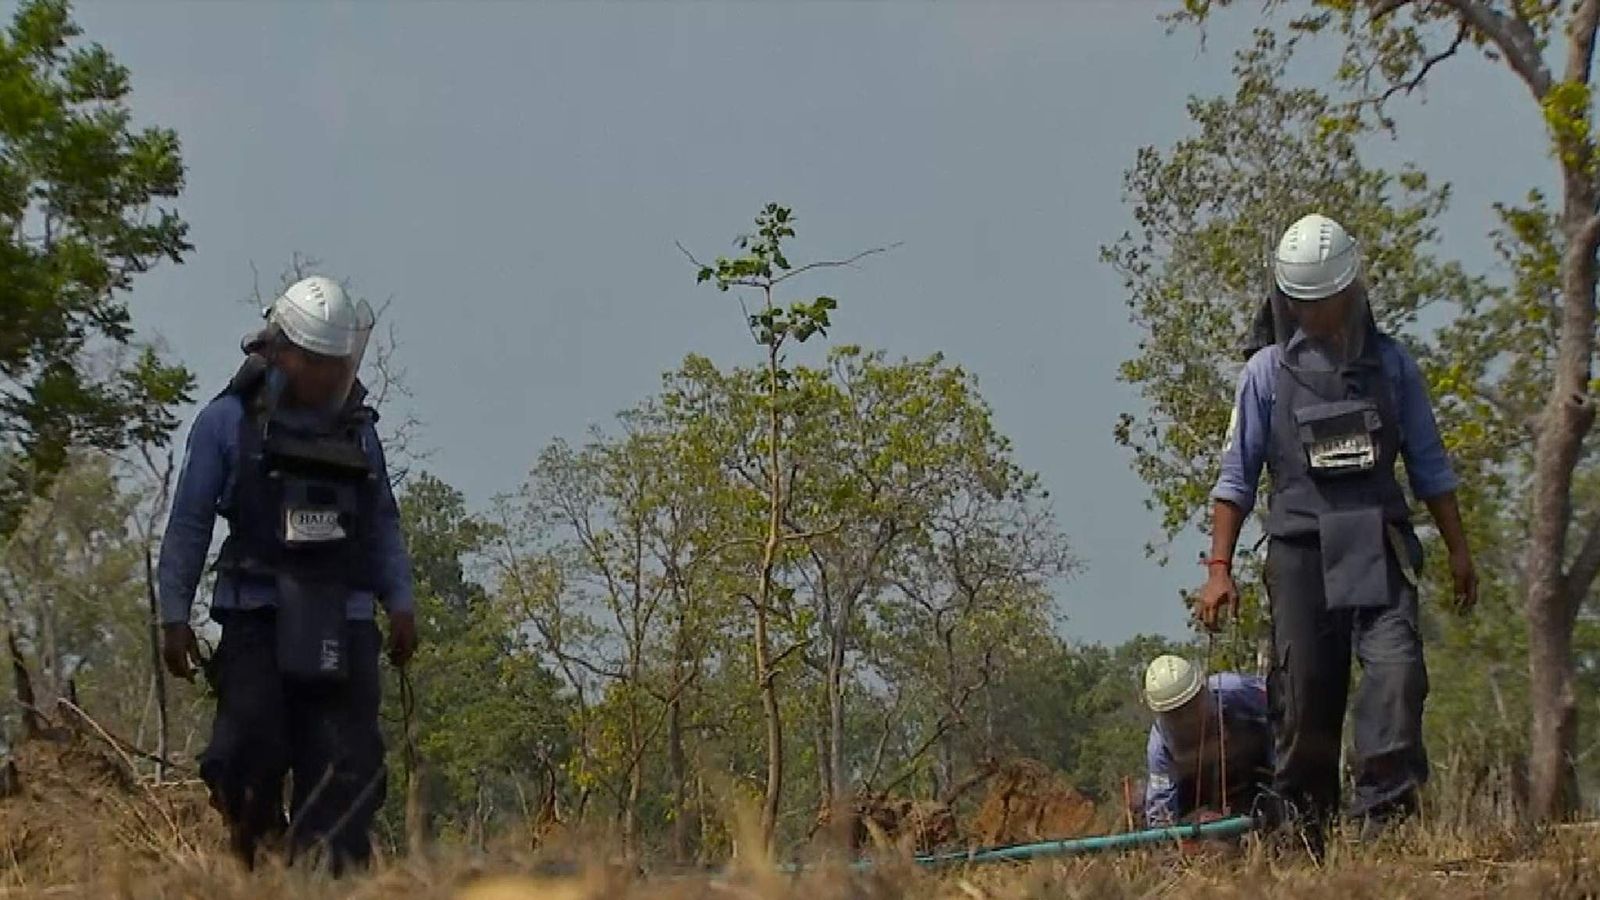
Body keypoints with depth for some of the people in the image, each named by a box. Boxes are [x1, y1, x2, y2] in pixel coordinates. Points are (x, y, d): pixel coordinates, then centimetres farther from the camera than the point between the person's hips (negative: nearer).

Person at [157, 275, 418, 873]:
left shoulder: (357, 428, 15)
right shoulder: (228, 421, 3)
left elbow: (382, 525, 19)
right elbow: (189, 524, 4)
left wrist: (400, 605, 8)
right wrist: (174, 617, -1)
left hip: (342, 621, 3)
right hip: (257, 615, -3)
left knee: (344, 766, -5)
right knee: (254, 747, -13)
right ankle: (252, 847, 12)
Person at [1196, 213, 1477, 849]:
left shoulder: (1389, 363, 12)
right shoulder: (1267, 372, 7)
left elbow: (1428, 464, 17)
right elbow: (1236, 476, 8)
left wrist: (1458, 550, 15)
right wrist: (1219, 568, 0)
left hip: (1379, 548, 1)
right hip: (1301, 550, -1)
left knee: (1395, 667, -18)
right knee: (1303, 692, -2)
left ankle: (1385, 815, -20)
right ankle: (1304, 830, 8)